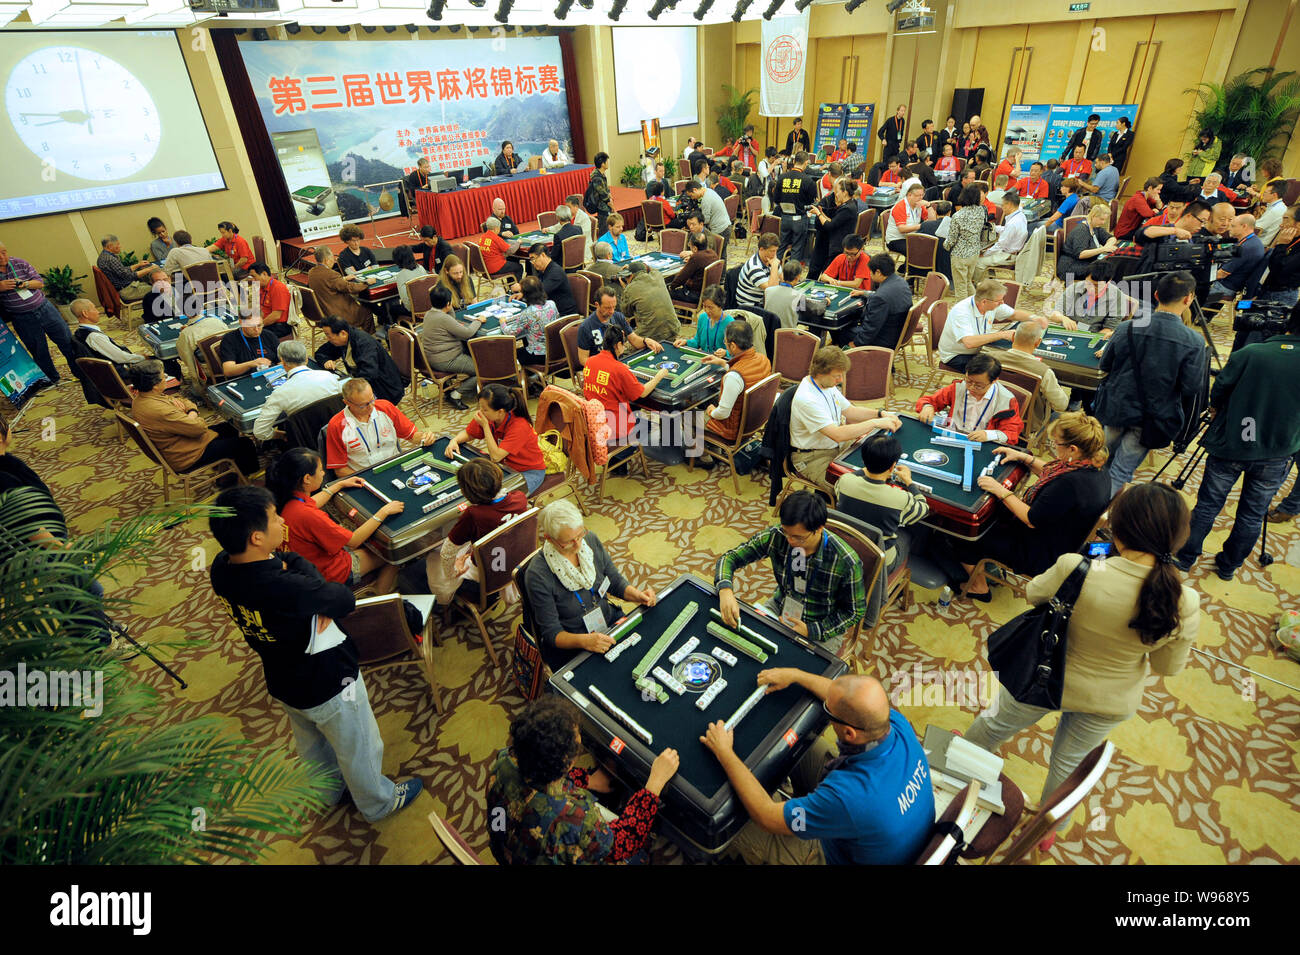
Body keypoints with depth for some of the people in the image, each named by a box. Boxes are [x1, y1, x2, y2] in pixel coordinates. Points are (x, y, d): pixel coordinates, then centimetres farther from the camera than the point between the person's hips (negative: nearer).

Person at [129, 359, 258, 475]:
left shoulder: (140, 398, -1)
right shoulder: (159, 411, -34)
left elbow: (186, 402, 9)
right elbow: (199, 428, -28)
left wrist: (192, 412, -13)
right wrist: (191, 418, -7)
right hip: (184, 457, -11)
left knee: (227, 427, 23)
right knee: (244, 444, -3)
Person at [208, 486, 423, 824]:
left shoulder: (221, 568, -16)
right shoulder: (286, 589, -42)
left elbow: (294, 561, -1)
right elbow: (346, 600, -25)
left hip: (282, 683, 8)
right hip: (328, 686, -7)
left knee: (311, 745, 34)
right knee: (359, 749, 22)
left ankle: (330, 790, 61)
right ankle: (378, 803, 48)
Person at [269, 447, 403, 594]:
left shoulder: (286, 501, -12)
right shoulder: (309, 515, -38)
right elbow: (354, 541, -27)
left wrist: (340, 485, 21)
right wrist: (384, 511, -20)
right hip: (331, 574, -8)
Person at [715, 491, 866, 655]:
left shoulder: (847, 562, -27)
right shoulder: (775, 536, -20)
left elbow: (855, 612, -11)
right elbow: (730, 557, -11)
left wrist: (812, 631, -21)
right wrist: (725, 590, -32)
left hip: (823, 628, -3)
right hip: (779, 608, 4)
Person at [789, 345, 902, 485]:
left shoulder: (828, 384, 3)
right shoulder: (806, 400, -28)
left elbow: (850, 411, 14)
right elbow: (838, 435, -33)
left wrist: (881, 414, -1)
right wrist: (875, 423, -27)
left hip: (836, 446, 10)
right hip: (813, 458, -10)